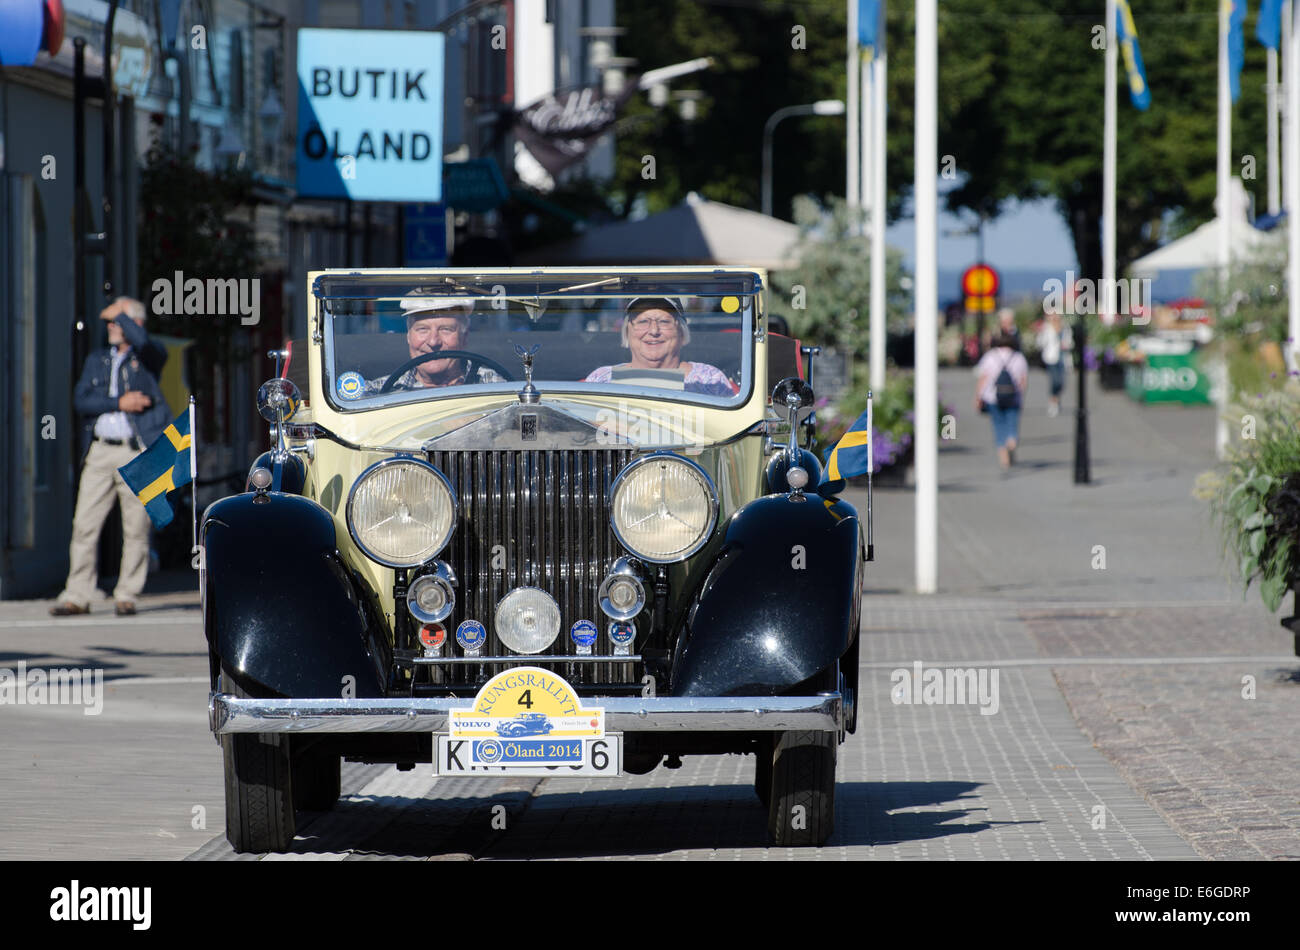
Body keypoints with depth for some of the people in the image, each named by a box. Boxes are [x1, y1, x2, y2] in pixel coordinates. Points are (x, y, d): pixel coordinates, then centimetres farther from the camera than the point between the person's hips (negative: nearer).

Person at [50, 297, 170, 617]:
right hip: (99, 451, 4)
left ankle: (127, 596, 6)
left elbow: (141, 341, -20)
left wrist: (120, 314, -4)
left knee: (136, 528, -2)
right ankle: (77, 596, 2)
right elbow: (82, 400, 6)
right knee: (84, 524, -2)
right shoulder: (97, 360, 19)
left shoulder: (152, 357, 6)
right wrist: (120, 403, -7)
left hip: (137, 451, -4)